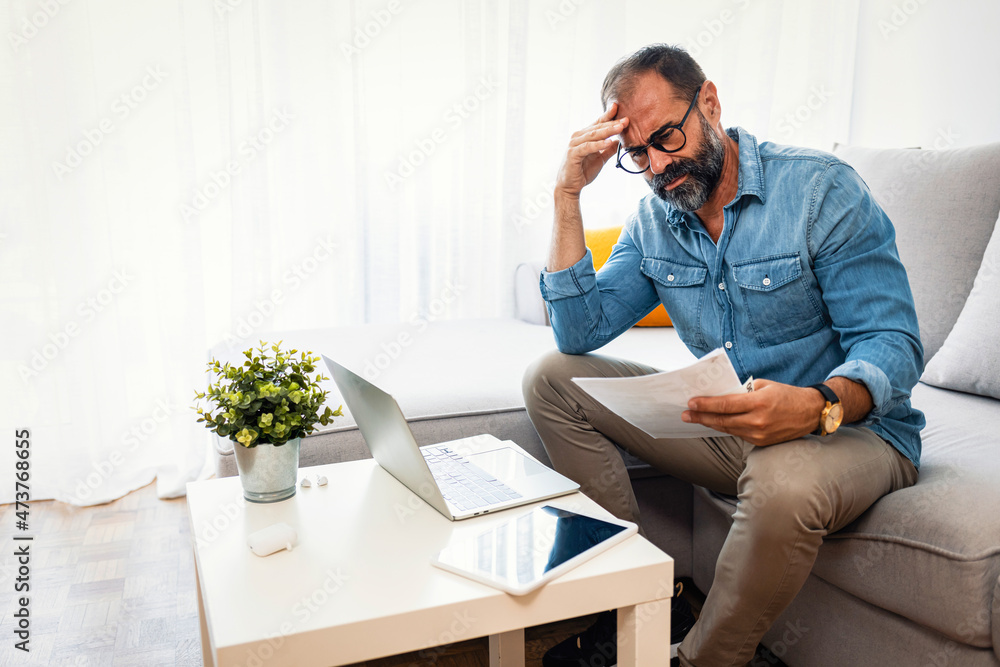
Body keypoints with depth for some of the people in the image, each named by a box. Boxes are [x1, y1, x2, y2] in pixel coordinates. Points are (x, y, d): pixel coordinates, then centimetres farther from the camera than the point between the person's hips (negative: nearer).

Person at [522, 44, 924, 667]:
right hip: (726, 428, 6)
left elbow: (894, 344, -19)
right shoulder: (654, 222, 3)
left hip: (854, 429, -5)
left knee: (783, 478, -41)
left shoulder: (821, 188, -14)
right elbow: (579, 333, -6)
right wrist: (569, 193, -11)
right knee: (551, 380, -2)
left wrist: (819, 405, -42)